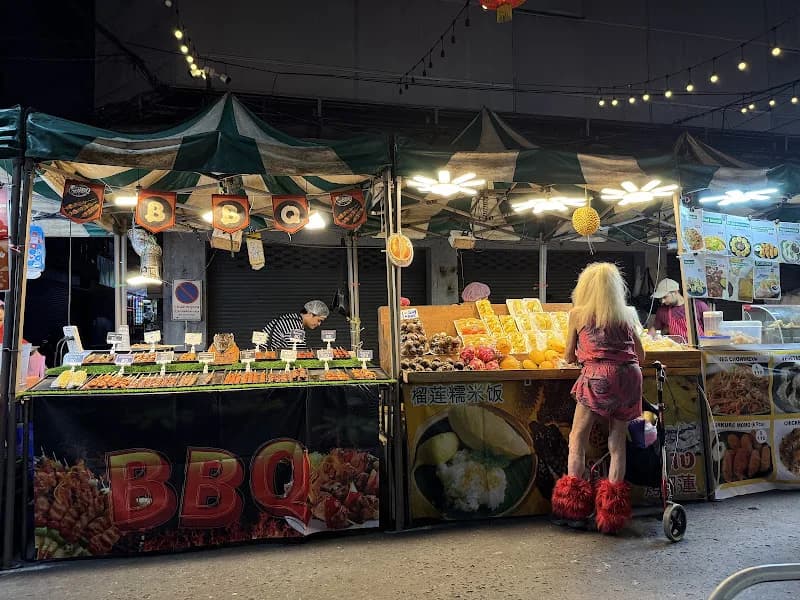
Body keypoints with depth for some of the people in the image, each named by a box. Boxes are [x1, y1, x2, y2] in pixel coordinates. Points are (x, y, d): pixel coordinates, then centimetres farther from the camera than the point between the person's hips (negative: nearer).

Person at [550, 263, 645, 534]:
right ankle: (612, 513, 11)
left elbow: (569, 356, 16)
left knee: (578, 438, 6)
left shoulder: (578, 314, 10)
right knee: (617, 441, 9)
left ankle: (573, 508, 4)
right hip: (629, 375, 4)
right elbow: (641, 356, 22)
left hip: (597, 375, -4)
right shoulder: (625, 315, 19)